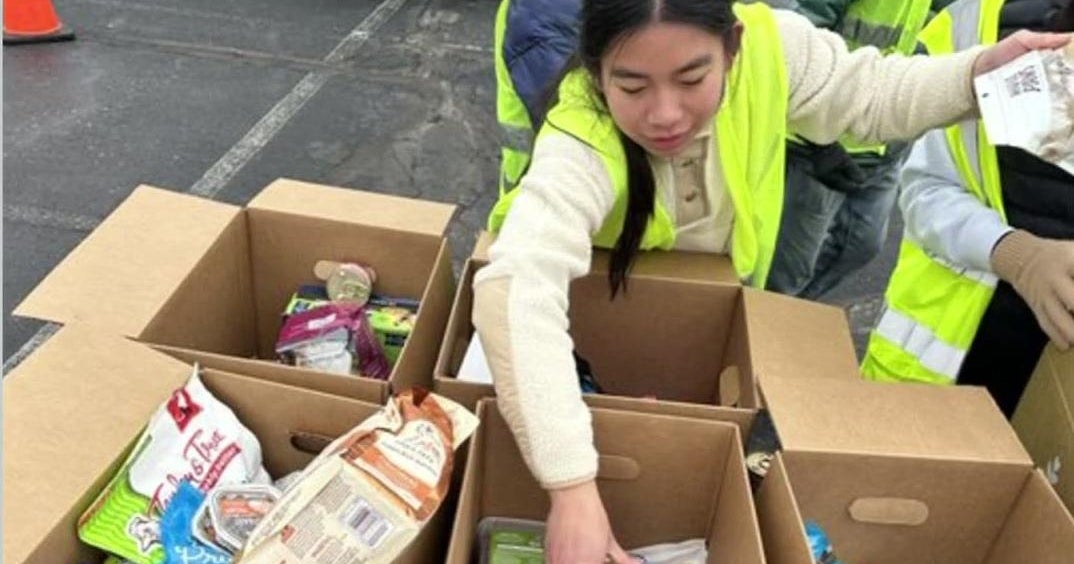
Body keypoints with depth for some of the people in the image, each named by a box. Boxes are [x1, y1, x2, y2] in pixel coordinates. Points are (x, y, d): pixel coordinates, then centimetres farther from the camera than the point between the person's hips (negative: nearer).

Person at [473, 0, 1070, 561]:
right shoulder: (581, 146, -44)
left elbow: (869, 94, -11)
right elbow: (517, 289, -59)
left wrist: (981, 72, -28)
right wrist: (573, 486, -66)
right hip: (597, 314, -3)